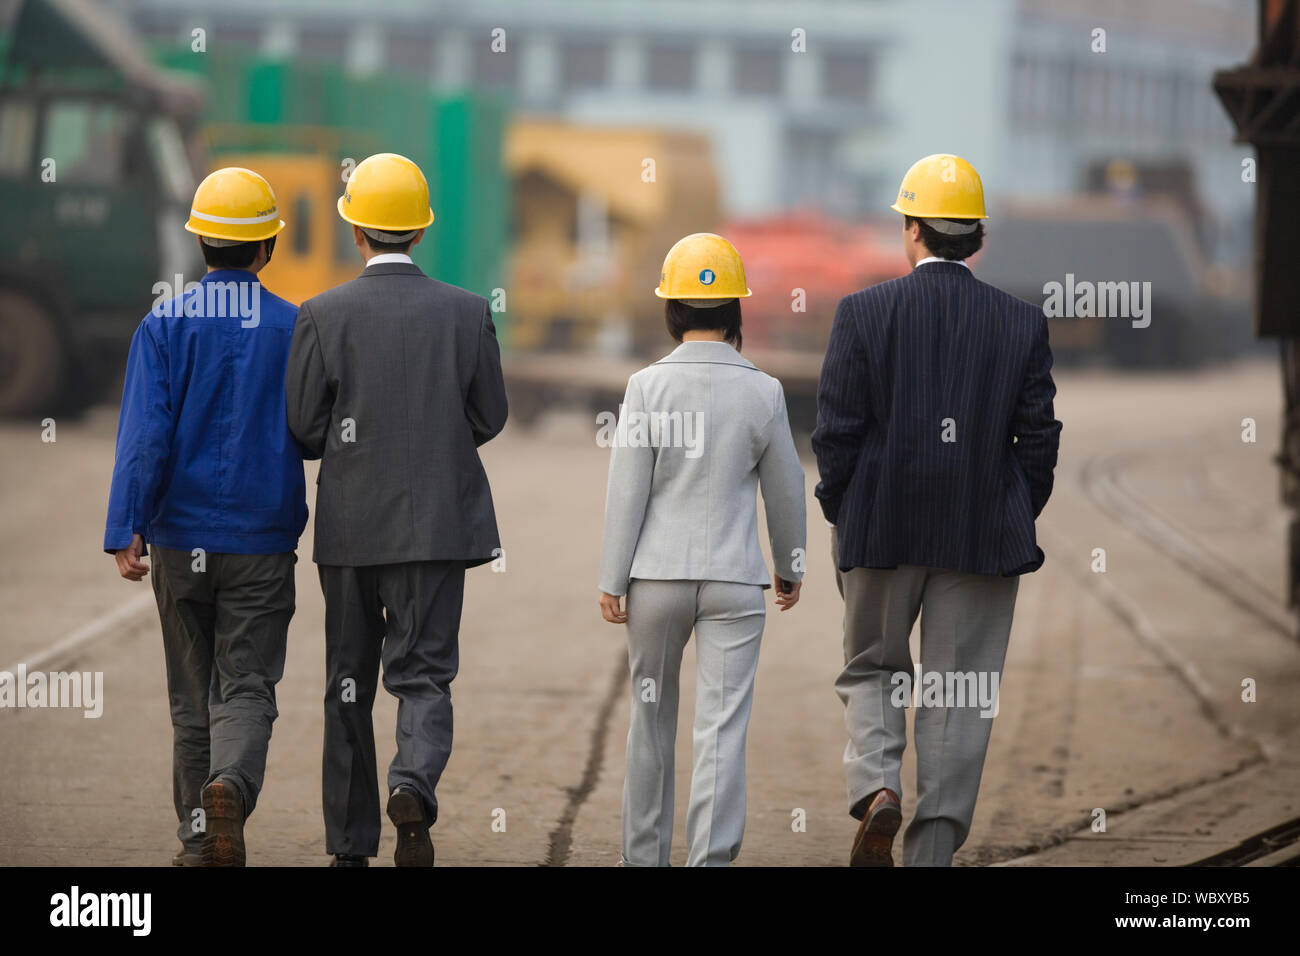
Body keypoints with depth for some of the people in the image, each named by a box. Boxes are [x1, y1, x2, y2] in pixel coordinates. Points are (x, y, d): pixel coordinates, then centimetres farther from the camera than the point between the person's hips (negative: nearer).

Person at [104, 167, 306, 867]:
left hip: (180, 539, 1)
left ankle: (198, 840, 17)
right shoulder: (295, 329, -3)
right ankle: (231, 786, -29)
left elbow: (144, 436, -11)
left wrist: (125, 531, -13)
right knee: (247, 689, -1)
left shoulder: (164, 325, -4)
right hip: (262, 542, -1)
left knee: (192, 697, 13)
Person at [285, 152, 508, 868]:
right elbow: (489, 418, 3)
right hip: (436, 522, 0)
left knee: (349, 683, 11)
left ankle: (350, 847, 17)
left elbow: (303, 429, -5)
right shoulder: (467, 312, -3)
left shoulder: (322, 316, -7)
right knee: (423, 674, 3)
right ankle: (414, 784, -27)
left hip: (349, 526, 0)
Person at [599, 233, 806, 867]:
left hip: (657, 576, 1)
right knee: (722, 727, -3)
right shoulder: (763, 392, -4)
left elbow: (626, 492, -7)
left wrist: (611, 581, -2)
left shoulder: (648, 386, -7)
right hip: (734, 578, -1)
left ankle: (643, 857, 24)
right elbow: (785, 490, 6)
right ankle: (711, 860, -11)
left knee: (651, 717, 15)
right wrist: (791, 565, 21)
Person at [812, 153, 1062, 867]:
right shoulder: (1022, 323, -2)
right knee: (961, 697, 6)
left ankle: (875, 788, -7)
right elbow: (1038, 439, 0)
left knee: (872, 668, 18)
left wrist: (840, 515, 7)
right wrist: (1016, 525, 12)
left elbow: (837, 431, -6)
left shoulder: (863, 313, -6)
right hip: (984, 539, 1)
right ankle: (933, 850, 5)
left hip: (880, 531, -1)